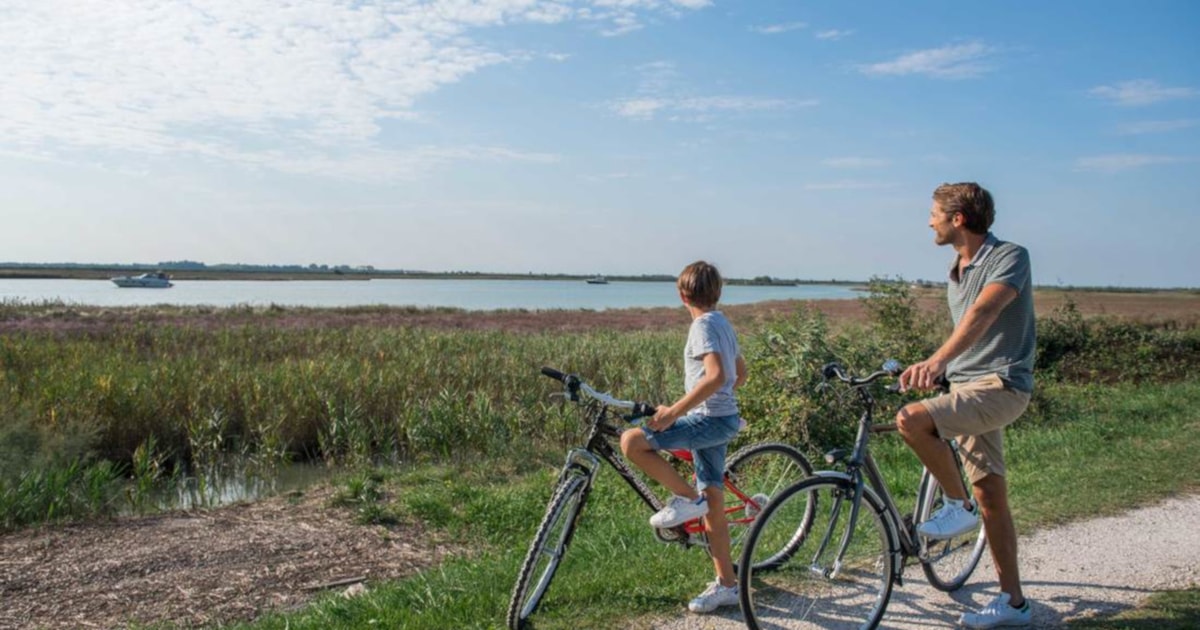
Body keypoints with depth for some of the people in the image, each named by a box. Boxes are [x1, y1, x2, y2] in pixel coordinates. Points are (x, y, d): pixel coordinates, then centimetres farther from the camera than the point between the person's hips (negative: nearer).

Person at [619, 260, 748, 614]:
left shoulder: (702, 326, -14)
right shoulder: (722, 323, 15)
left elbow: (716, 375, -29)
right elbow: (740, 372, 26)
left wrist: (674, 410, -28)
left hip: (709, 419, -10)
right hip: (722, 418, 10)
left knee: (631, 442, -19)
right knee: (713, 504, 12)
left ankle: (686, 498, -7)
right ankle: (726, 586, 19)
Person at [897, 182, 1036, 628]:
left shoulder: (1010, 257, -12)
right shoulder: (957, 270, 15)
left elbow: (982, 313, -30)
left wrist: (938, 359, -44)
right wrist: (938, 366, 25)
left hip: (999, 385, -9)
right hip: (967, 387, 9)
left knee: (911, 419, -28)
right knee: (990, 496, 10)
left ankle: (958, 506, -7)